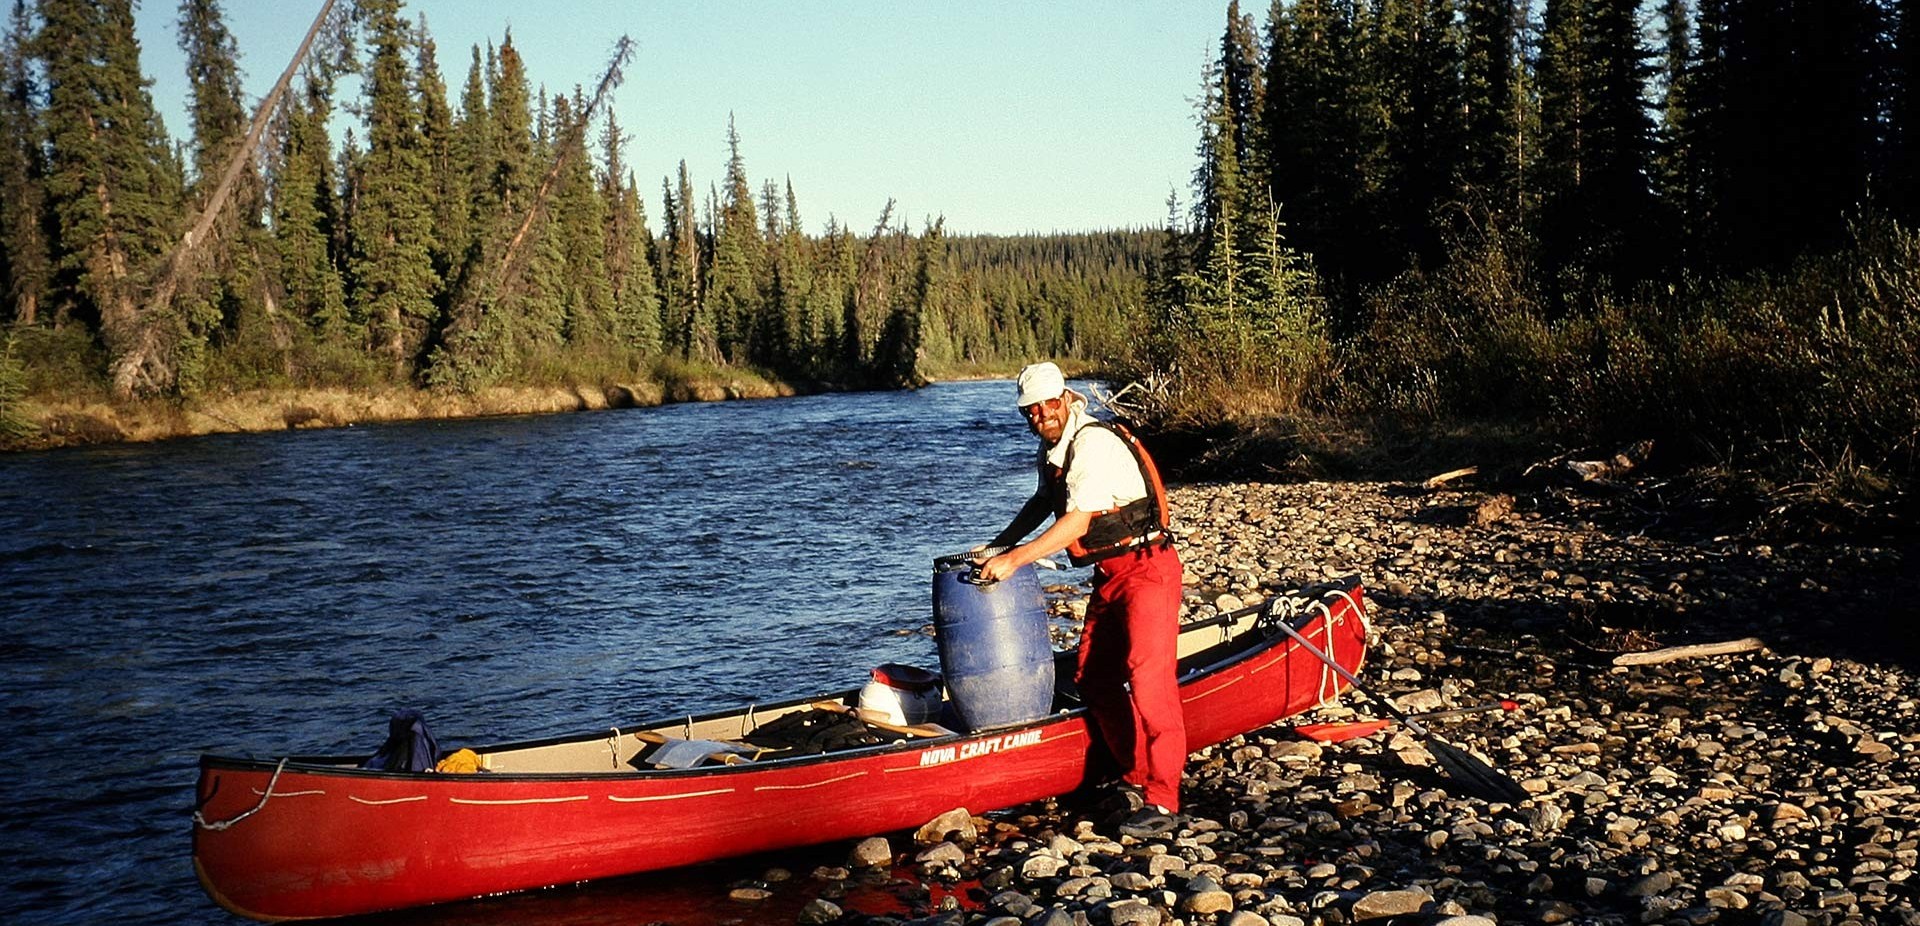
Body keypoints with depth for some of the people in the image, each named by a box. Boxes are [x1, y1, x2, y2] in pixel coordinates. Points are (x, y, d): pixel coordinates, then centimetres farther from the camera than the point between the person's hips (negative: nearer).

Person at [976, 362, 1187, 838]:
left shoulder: (1094, 443, -19)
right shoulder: (1053, 447, 10)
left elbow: (1077, 521, -25)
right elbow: (1042, 501, 29)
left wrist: (1015, 559, -25)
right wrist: (998, 545, 21)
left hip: (1147, 569, -10)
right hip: (1109, 574, 10)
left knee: (1148, 679, -16)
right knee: (1094, 679, 8)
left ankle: (1162, 803, -17)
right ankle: (1136, 776, 20)